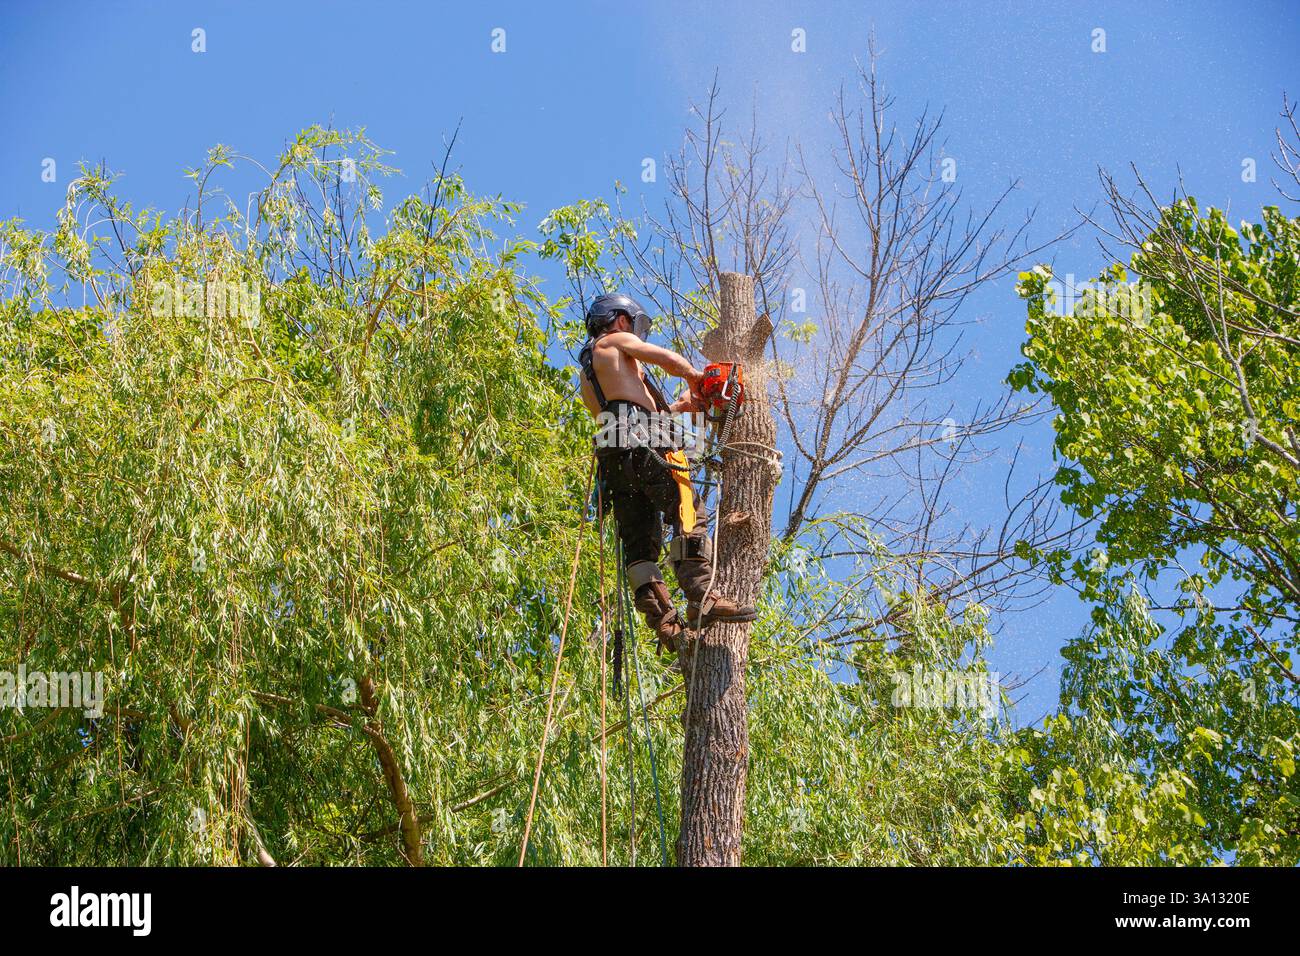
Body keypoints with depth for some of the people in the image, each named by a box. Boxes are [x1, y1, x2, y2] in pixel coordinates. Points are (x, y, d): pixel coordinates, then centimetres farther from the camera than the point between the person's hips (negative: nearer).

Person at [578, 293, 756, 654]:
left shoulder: (587, 372, 34)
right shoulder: (616, 341, 11)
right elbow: (672, 361, 3)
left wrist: (675, 407, 35)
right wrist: (696, 377, 22)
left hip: (613, 458, 8)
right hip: (645, 446, -8)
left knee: (639, 542, 1)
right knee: (688, 515, -14)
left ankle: (664, 622, -9)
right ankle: (702, 598, -28)